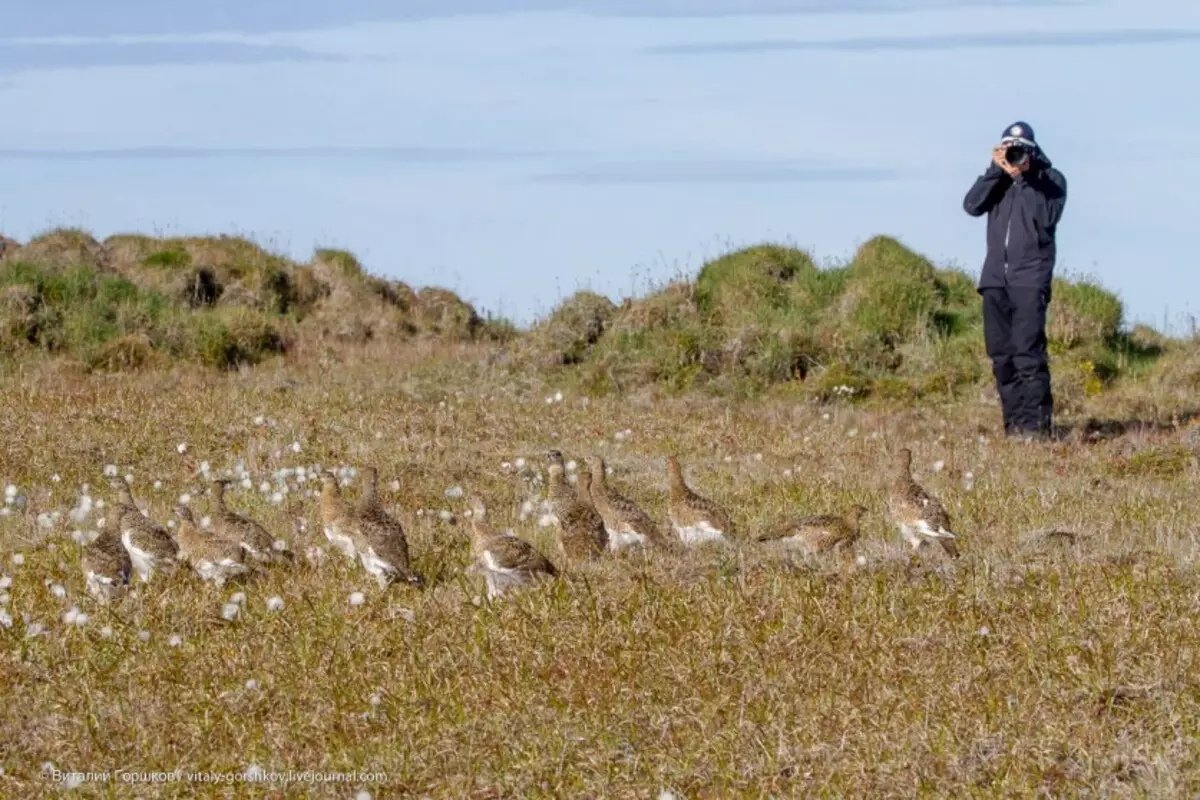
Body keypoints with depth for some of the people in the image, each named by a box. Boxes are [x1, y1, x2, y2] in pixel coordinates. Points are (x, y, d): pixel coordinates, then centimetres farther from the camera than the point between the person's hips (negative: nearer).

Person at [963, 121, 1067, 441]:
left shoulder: (1051, 180, 3)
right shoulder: (998, 179, 14)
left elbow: (1046, 218, -13)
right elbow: (972, 205, -2)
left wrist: (1023, 180, -13)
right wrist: (996, 170, -8)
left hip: (1030, 278, -5)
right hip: (995, 277, 5)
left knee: (1028, 349, -15)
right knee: (1001, 353, 4)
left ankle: (1036, 423, -16)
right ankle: (1013, 421, 9)